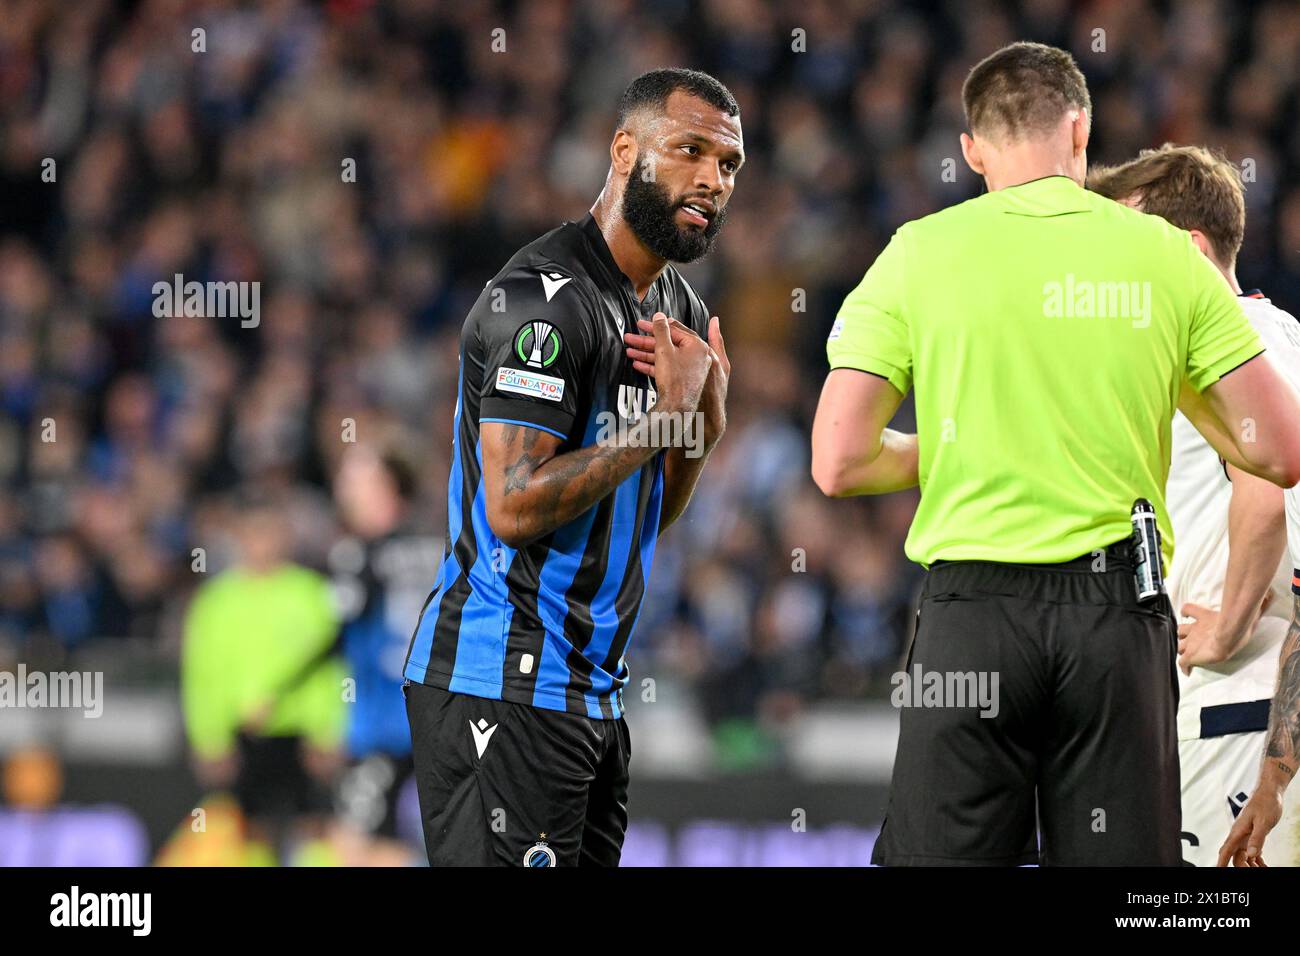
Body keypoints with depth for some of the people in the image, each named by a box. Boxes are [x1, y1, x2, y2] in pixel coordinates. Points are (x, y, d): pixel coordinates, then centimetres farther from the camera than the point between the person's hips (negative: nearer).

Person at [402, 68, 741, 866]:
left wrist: (707, 417, 2)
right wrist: (666, 415, -16)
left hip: (595, 693, 10)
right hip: (501, 683, -10)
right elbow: (516, 507, -22)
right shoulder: (543, 300, -15)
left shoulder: (679, 309, 15)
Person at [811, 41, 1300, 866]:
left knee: (942, 856, 3)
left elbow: (838, 465, -2)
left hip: (973, 610, -1)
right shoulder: (1167, 257, 4)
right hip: (1118, 612, 1)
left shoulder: (921, 252, 1)